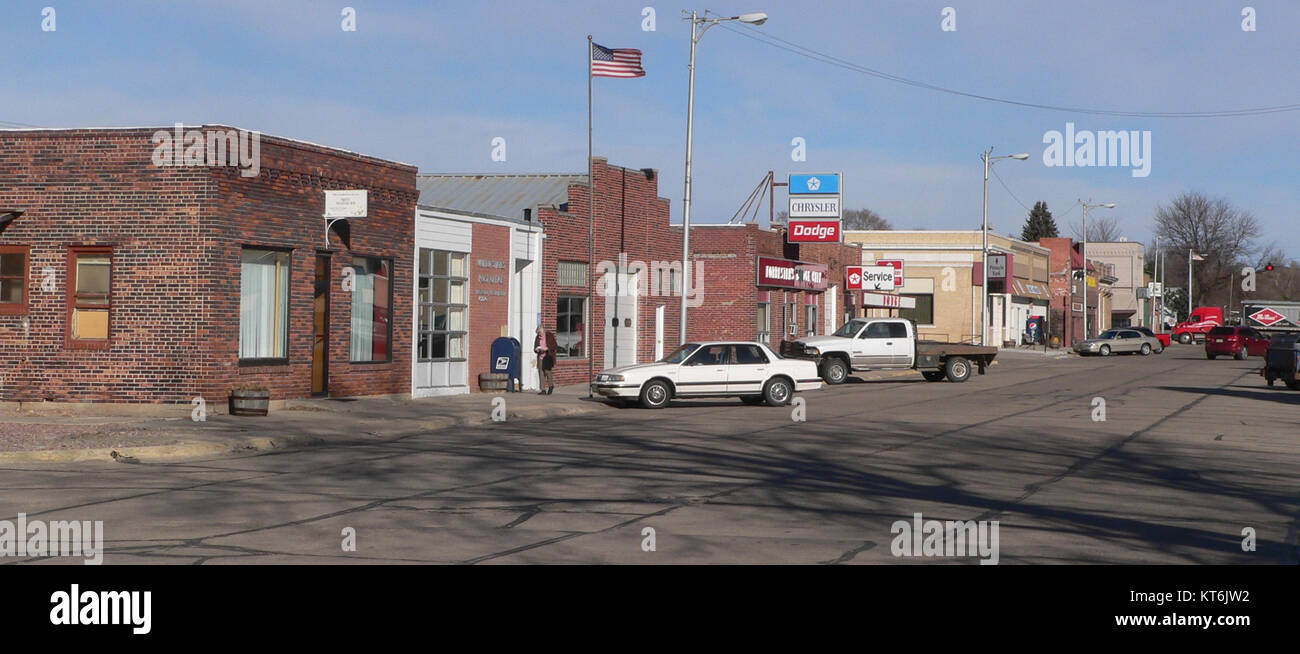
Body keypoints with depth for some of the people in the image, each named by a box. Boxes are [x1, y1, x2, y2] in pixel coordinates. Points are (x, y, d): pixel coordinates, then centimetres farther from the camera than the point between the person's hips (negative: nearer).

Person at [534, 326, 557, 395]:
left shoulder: (550, 336, -2)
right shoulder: (537, 338, 11)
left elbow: (555, 346, -5)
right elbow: (535, 348, 18)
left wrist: (547, 348, -17)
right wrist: (536, 350, -6)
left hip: (548, 356, -4)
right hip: (540, 357, 4)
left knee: (547, 371, -13)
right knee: (541, 372, -4)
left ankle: (551, 386, 14)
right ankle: (543, 390, -2)